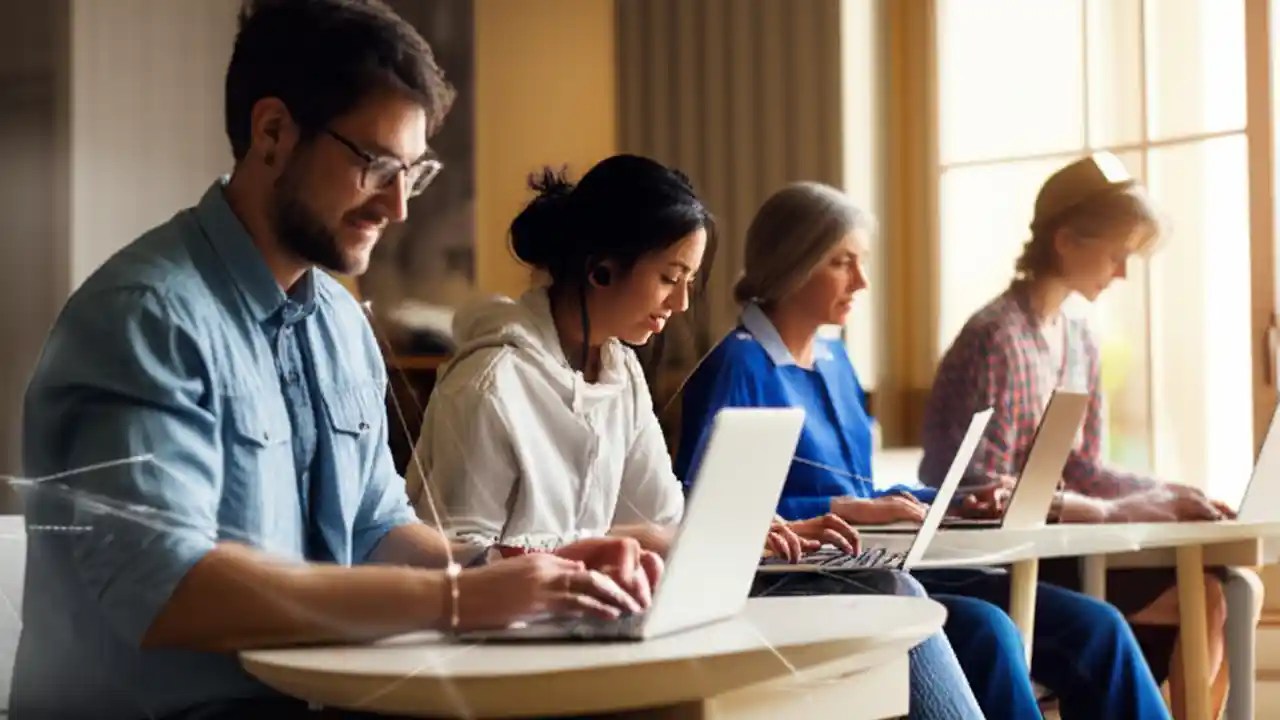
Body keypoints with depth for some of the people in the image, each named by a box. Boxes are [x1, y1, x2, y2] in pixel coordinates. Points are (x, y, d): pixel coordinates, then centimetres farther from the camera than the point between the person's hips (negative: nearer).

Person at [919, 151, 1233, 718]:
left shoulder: (1080, 341, 11)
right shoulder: (995, 338, -16)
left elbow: (1080, 469, 12)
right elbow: (984, 490, -21)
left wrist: (1171, 494, -4)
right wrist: (1115, 513, -23)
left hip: (1054, 544, 8)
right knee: (1204, 599, -17)